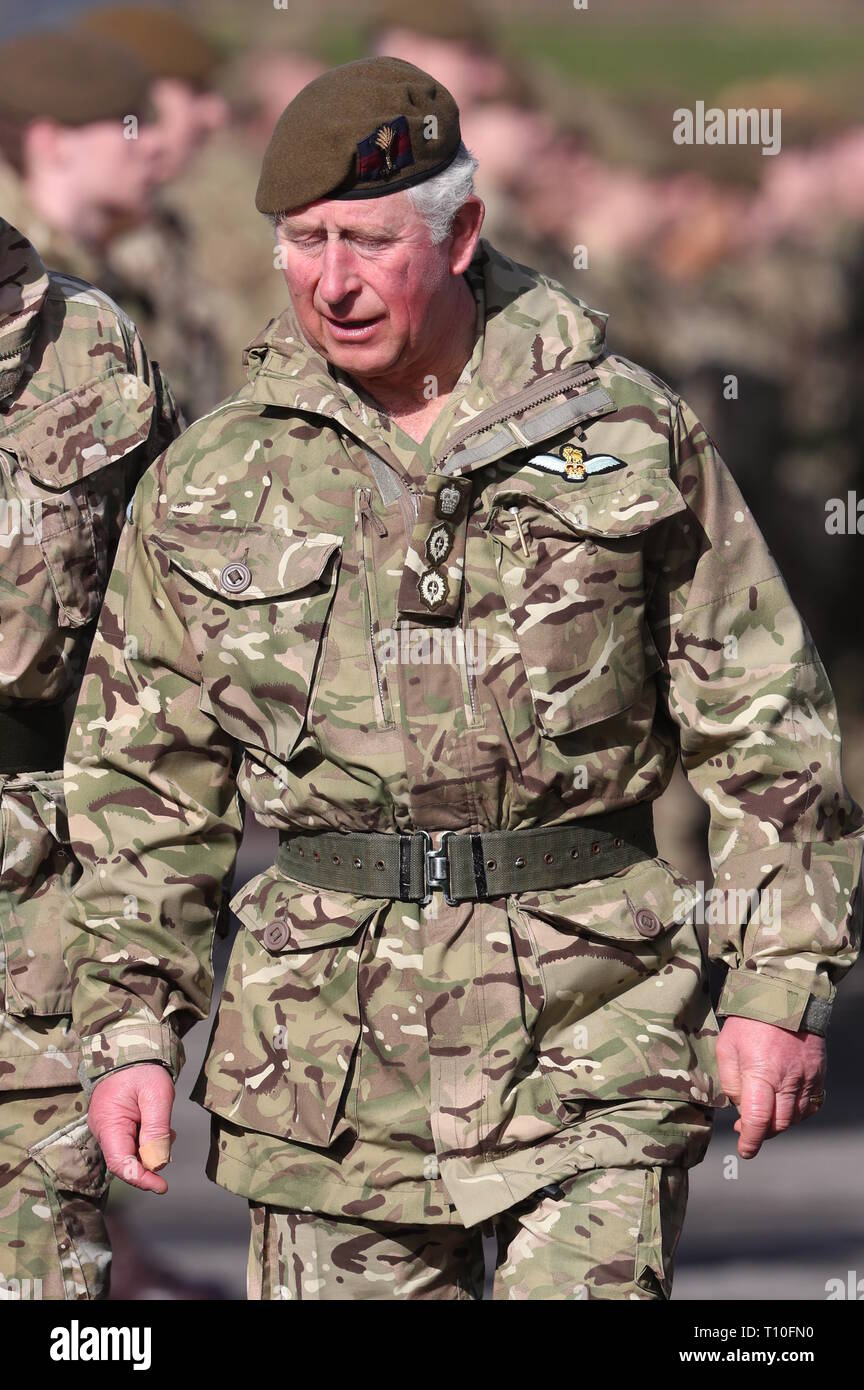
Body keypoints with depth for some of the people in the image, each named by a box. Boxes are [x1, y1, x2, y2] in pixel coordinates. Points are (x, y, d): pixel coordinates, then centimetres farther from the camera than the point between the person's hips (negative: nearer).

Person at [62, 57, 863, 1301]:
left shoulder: (632, 437, 3)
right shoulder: (210, 485, 8)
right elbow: (145, 778, 12)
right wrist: (128, 1029, 6)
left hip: (592, 1044, -2)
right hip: (328, 1048, 2)